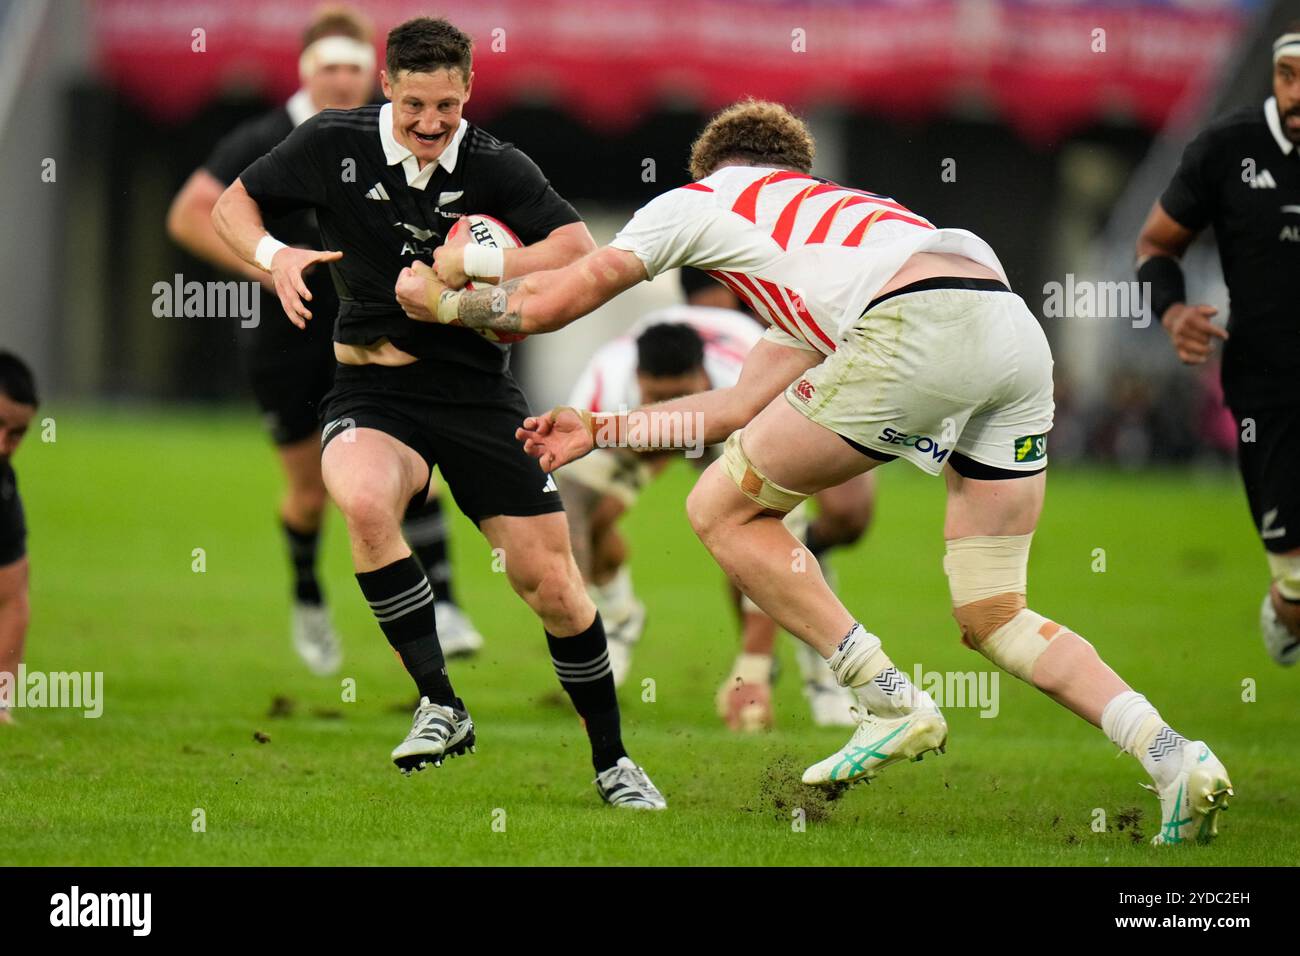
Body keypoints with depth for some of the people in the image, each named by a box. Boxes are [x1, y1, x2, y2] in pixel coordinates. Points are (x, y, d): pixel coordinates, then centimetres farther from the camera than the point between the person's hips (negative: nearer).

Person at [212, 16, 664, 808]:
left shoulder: (496, 168, -7)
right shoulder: (333, 145, -4)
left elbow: (579, 249, -19)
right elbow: (233, 205, 8)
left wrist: (473, 265, -28)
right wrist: (274, 255, -13)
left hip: (478, 389, 0)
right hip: (373, 392, 0)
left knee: (549, 582, -2)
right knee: (362, 500, -34)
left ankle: (612, 762, 19)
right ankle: (442, 706, -21)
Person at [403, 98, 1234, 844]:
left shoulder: (705, 196, 23)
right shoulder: (833, 214, 43)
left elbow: (549, 304, 24)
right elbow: (742, 408, 46)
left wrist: (441, 297, 42)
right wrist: (600, 430, 55)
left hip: (923, 322, -8)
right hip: (1020, 329, 8)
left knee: (723, 510, 9)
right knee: (993, 615, 15)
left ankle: (892, 702, 5)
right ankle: (1175, 758, -2)